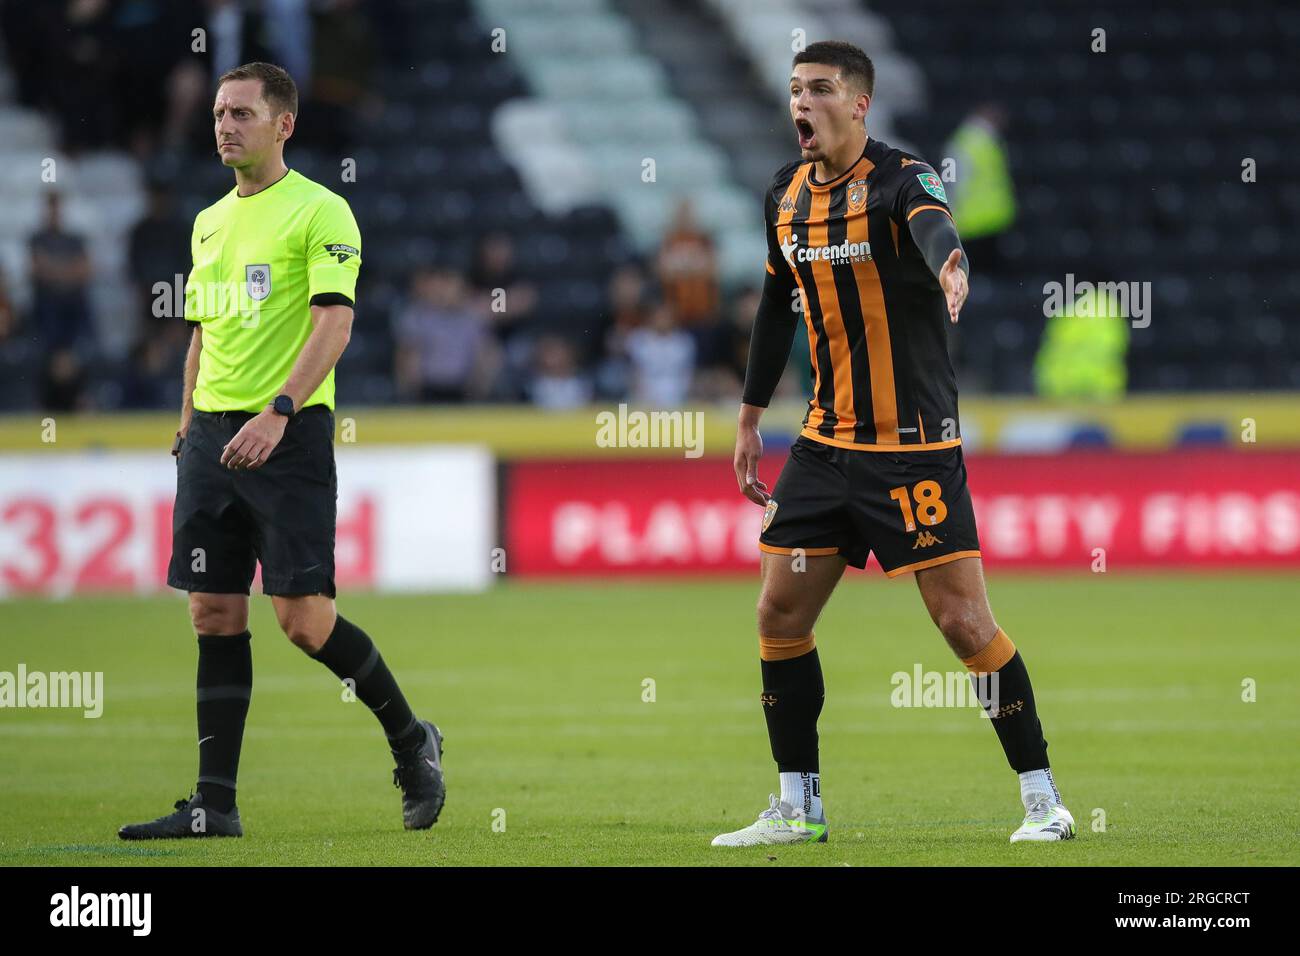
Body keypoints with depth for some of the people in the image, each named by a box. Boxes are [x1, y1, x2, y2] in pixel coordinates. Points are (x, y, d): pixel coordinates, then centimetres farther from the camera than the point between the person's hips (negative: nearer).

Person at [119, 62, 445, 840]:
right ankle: (215, 803, 4)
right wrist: (189, 429, 17)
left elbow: (335, 322, -16)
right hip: (213, 434, 7)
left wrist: (278, 412, -26)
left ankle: (410, 739, 13)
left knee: (304, 618, -9)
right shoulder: (209, 223, 17)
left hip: (291, 431, -7)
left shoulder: (320, 212, -6)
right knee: (215, 616, 3)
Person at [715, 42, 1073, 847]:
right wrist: (750, 417, 22)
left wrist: (951, 266, -61)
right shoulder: (787, 196, 8)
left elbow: (934, 226, -37)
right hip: (827, 441, 7)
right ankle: (798, 809, 15)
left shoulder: (899, 179, -14)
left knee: (963, 620, -10)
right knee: (780, 614, 4)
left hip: (914, 445, -7)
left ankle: (1043, 801, 1)